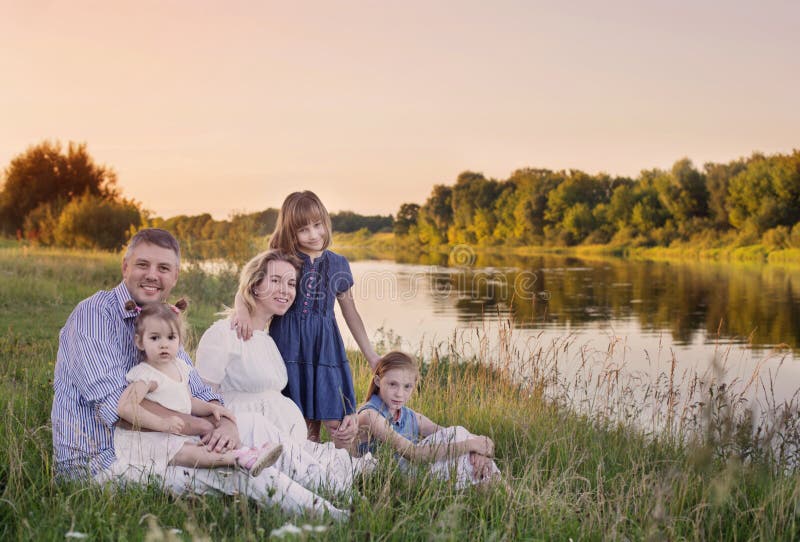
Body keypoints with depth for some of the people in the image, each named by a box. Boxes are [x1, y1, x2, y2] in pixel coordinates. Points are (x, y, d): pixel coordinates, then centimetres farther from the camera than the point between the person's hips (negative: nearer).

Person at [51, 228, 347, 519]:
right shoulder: (94, 313, -13)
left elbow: (201, 394, 7)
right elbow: (116, 406, -24)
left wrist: (227, 423, -17)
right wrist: (206, 426, -21)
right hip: (93, 461, -9)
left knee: (250, 420, 3)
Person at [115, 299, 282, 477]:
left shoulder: (179, 368, 11)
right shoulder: (145, 375, -15)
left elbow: (188, 402, 23)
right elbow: (125, 407, -28)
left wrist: (211, 408, 4)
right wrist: (162, 423, -31)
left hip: (178, 434, 9)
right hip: (148, 440, -9)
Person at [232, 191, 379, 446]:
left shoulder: (338, 264, 7)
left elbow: (350, 311, 16)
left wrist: (370, 354, 17)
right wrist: (242, 311, -32)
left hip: (326, 346, 2)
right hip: (290, 346, -1)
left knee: (339, 422, -3)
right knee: (302, 422, 3)